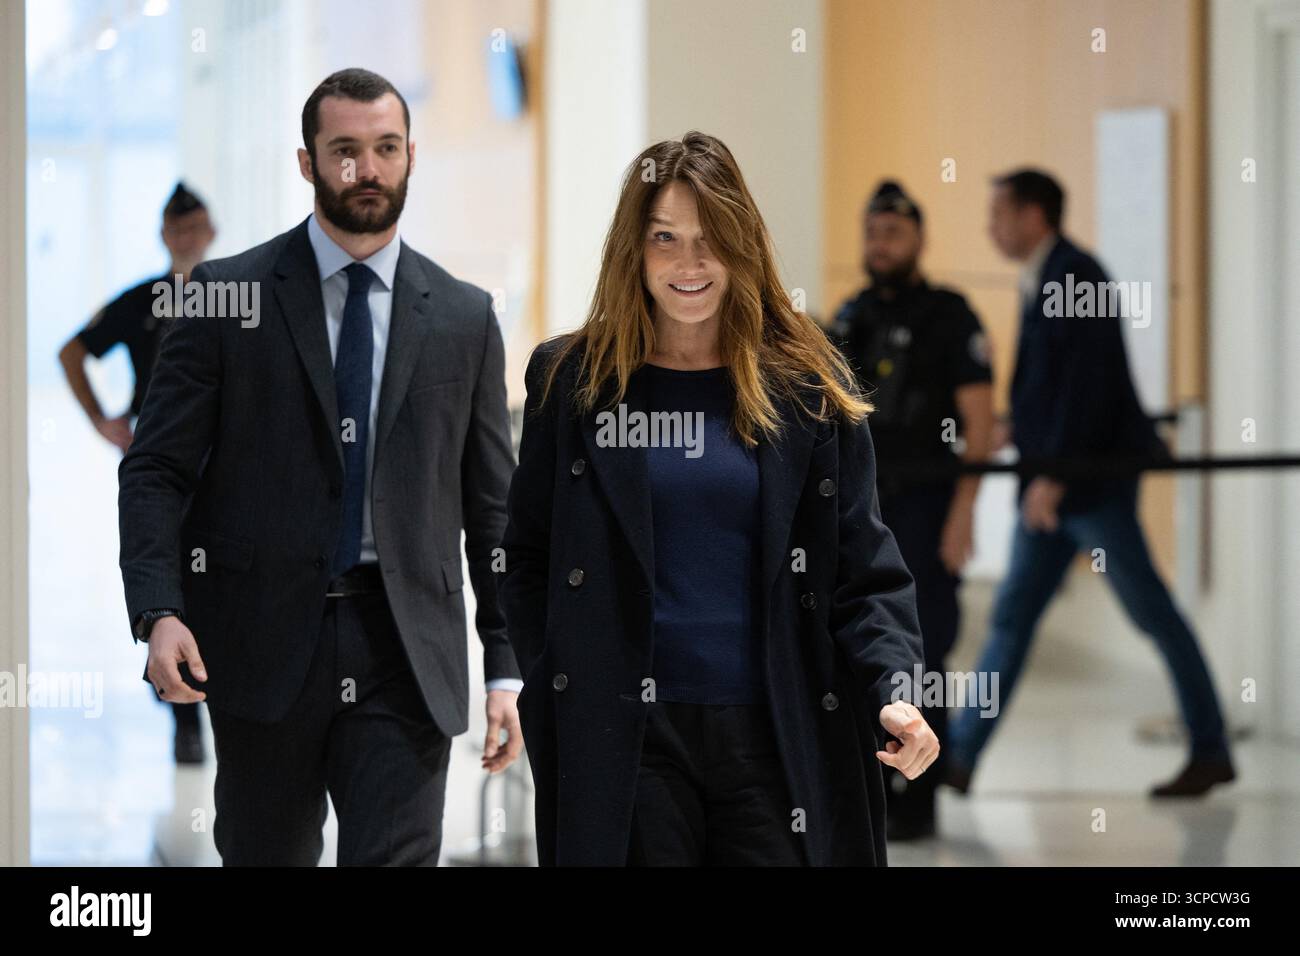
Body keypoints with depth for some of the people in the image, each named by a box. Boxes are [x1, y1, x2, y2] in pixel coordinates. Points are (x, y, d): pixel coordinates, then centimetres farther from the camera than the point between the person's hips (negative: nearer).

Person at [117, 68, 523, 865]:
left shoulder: (464, 317, 9)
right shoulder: (228, 293, 2)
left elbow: (493, 503, 11)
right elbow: (156, 469, -1)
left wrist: (506, 669, 5)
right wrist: (159, 612, -16)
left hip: (406, 650, 1)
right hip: (263, 642, -1)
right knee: (265, 856, 9)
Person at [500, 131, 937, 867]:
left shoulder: (810, 386, 6)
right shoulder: (573, 381, 7)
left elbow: (864, 566, 3)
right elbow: (529, 561, 9)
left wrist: (892, 690, -13)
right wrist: (558, 706, -1)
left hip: (777, 737, 0)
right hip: (626, 743, 0)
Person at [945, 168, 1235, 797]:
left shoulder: (1076, 277, -14)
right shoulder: (1040, 281, 14)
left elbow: (1087, 384, -21)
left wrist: (1054, 472, -22)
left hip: (1092, 479, -10)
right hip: (1053, 484, 10)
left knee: (1153, 615, -2)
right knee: (1012, 615, 7)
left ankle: (1210, 752, 6)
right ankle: (960, 757, 8)